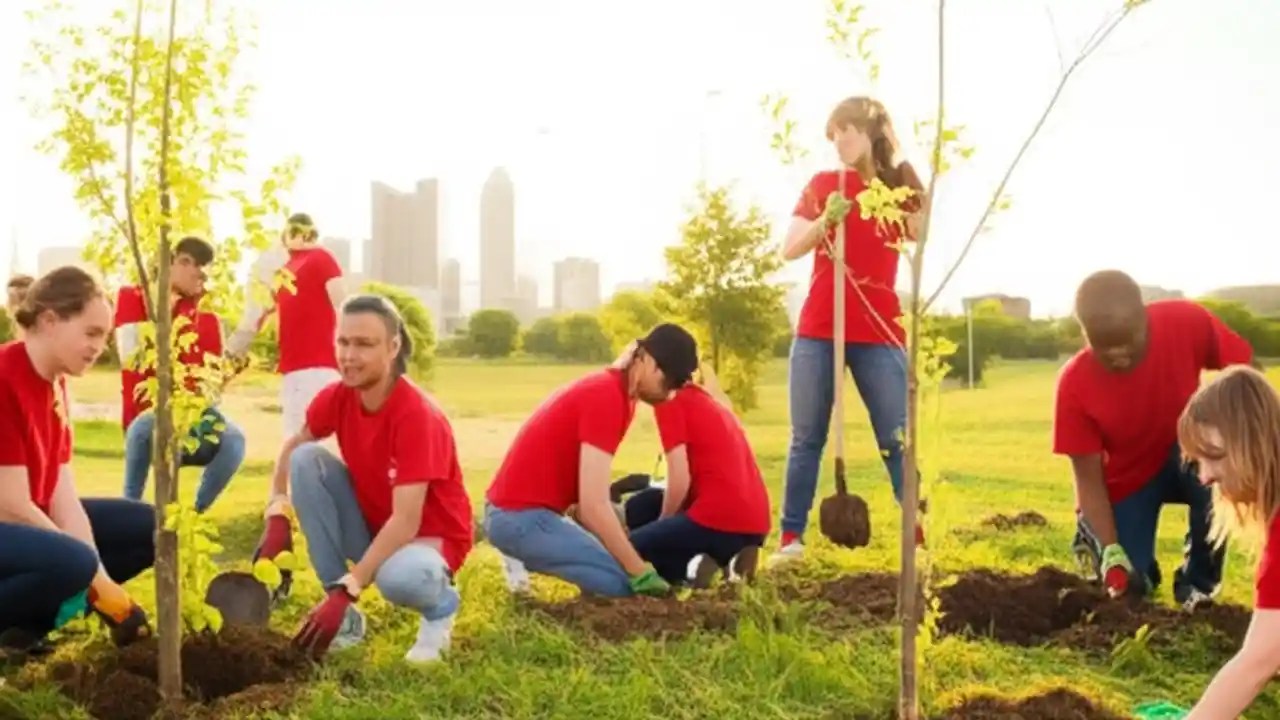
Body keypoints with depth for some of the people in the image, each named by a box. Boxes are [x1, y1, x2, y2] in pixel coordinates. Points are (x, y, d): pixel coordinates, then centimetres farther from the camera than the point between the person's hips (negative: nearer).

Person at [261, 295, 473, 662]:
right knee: (306, 460, -15)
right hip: (371, 526, 7)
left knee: (398, 578, -41)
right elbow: (292, 448, 5)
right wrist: (277, 518, -12)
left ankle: (441, 606, 2)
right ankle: (348, 619, -8)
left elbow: (405, 521, -32)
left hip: (427, 537, -6)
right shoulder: (338, 397, -10)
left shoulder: (416, 415, -29)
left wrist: (345, 589, -36)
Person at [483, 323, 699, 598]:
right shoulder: (607, 398, -20)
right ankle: (528, 555, -4)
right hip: (520, 516, -10)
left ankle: (527, 555, 8)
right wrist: (641, 573, -19)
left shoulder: (613, 390, 10)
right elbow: (593, 506, -24)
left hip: (518, 509, 10)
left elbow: (589, 495, 11)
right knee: (623, 581, -15)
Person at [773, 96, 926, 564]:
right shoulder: (822, 184, 7)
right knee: (806, 438, 4)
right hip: (817, 330, 1)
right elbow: (790, 250, -1)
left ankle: (920, 538, 6)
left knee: (898, 439, 0)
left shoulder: (900, 185, 6)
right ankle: (791, 538, 9)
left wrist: (910, 187, -16)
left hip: (879, 333, -1)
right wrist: (825, 219, -18)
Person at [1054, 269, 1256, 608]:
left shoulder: (1187, 322, -27)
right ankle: (1094, 538, 24)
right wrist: (1111, 552, -30)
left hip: (1185, 452, 1)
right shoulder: (1075, 384, -28)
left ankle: (1197, 583, -9)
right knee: (1129, 588, -13)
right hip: (1124, 482, -1)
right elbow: (1088, 478, -20)